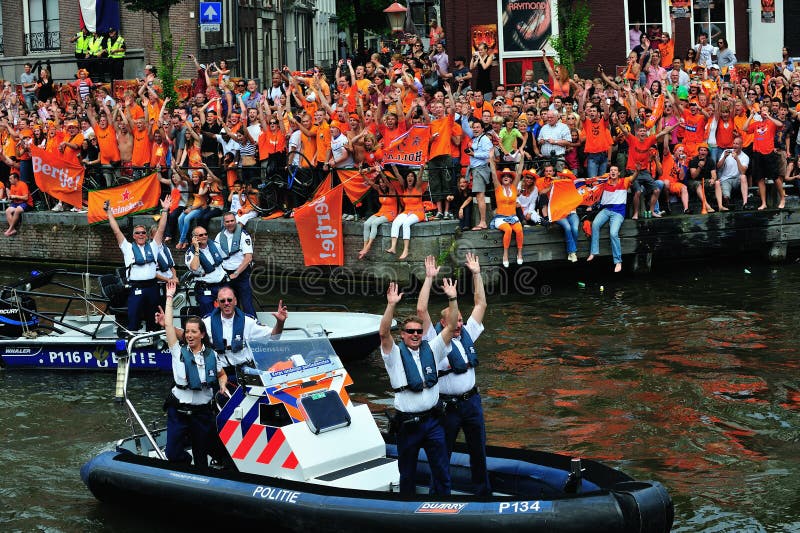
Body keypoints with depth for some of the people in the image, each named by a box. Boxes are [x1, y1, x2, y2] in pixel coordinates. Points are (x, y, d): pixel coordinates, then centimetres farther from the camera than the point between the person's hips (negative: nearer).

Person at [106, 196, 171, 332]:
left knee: (153, 321, 11)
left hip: (152, 287, 3)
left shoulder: (153, 247, 13)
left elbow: (161, 229, 8)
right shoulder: (128, 248, 8)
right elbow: (116, 231, 4)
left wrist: (164, 211, 1)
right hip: (136, 289, -3)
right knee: (133, 322, -7)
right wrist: (109, 212, 1)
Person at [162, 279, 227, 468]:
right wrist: (169, 298, -6)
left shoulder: (212, 355, 3)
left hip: (202, 411, 1)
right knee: (173, 454, -3)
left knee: (202, 457, 9)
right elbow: (168, 324, -7)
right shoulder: (179, 352, -2)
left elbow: (222, 375, 20)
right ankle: (186, 460, 28)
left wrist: (222, 385, -2)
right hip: (178, 410, -1)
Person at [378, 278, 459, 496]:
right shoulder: (395, 354, -3)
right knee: (407, 473, 9)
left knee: (442, 471, 4)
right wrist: (391, 305, -33)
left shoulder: (431, 350, 6)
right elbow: (383, 333, -21)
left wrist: (453, 299, -14)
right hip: (407, 423, -2)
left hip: (432, 420, 3)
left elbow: (450, 327, -2)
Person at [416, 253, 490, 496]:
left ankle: (482, 490, 27)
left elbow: (480, 304, 9)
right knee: (443, 452, 5)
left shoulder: (467, 333, 6)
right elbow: (421, 310, -19)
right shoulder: (435, 339, -9)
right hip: (447, 404, -5)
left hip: (471, 400, 5)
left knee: (478, 449, 15)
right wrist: (429, 278, -20)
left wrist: (476, 273, 4)